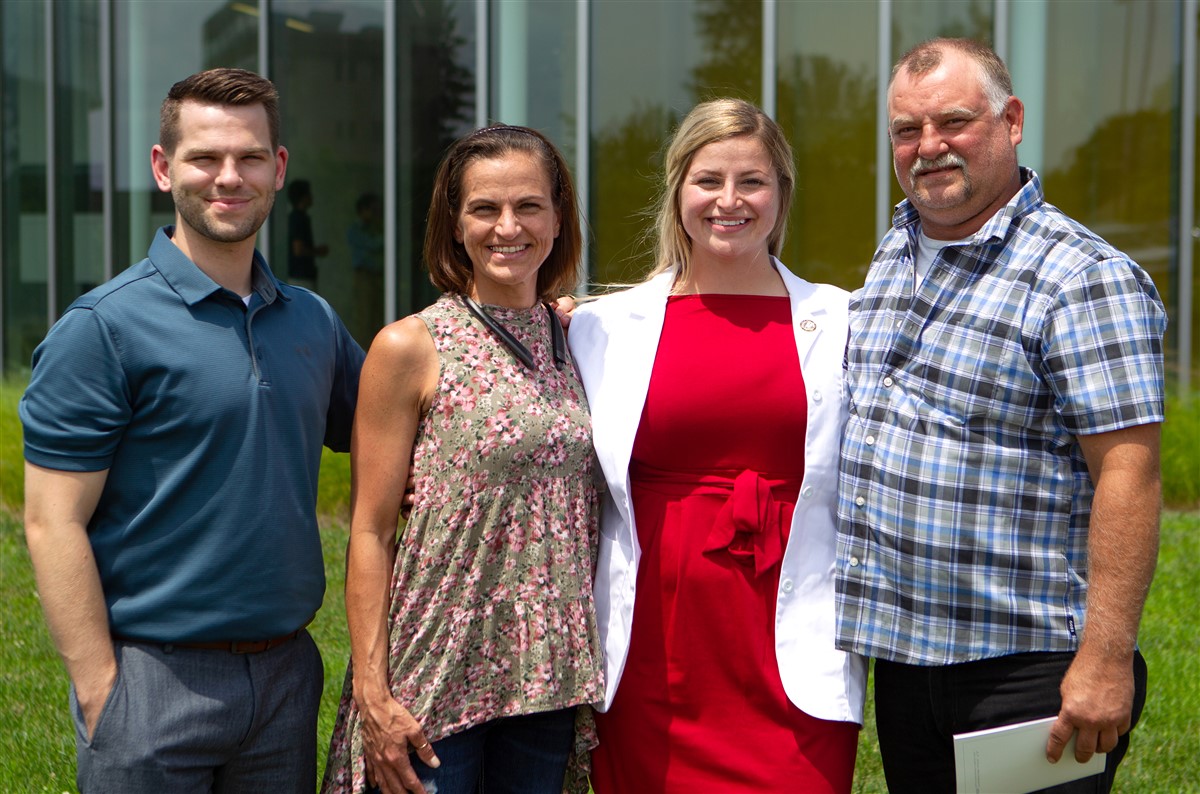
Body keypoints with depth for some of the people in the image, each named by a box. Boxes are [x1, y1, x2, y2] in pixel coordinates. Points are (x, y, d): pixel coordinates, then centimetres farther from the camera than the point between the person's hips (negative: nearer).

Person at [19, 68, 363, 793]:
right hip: (157, 677, -5)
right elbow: (53, 522, -11)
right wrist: (100, 693, -16)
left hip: (289, 671, 5)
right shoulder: (104, 327, -8)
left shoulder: (314, 321, 9)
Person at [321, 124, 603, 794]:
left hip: (546, 678, 4)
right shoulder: (410, 348, -6)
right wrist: (372, 693, -12)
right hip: (436, 679, -4)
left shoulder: (575, 340, 8)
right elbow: (370, 531, -6)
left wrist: (594, 674, 8)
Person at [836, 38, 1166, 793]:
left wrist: (1106, 658, -24)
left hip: (1033, 669, -7)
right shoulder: (892, 256, 11)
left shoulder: (1086, 279, -13)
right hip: (904, 654, 7)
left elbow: (1127, 472, -19)